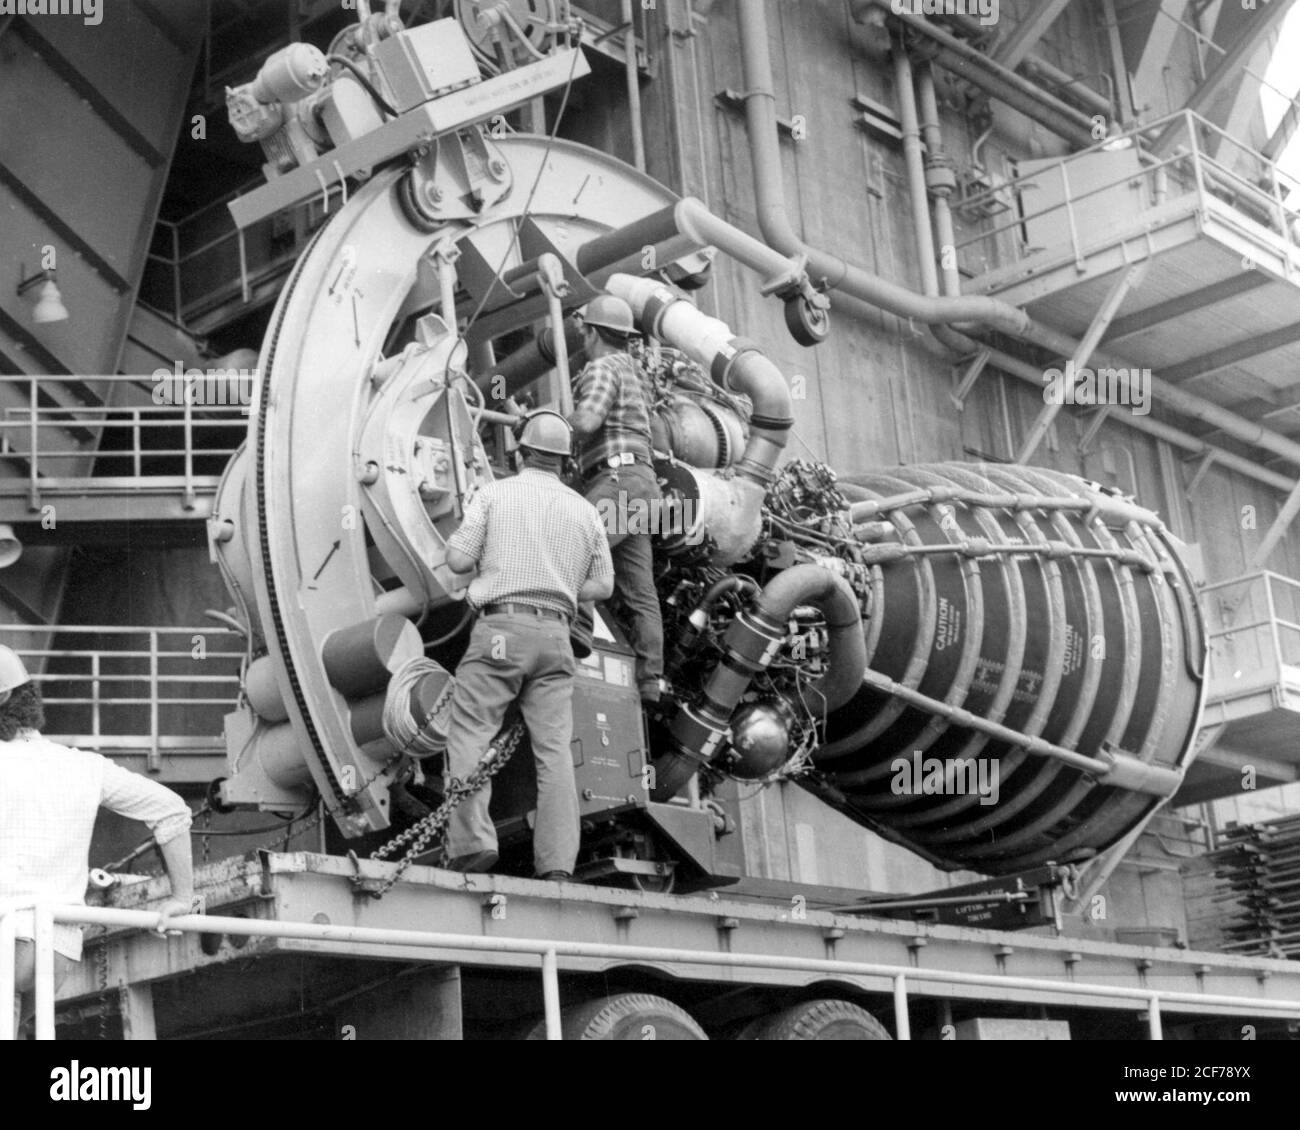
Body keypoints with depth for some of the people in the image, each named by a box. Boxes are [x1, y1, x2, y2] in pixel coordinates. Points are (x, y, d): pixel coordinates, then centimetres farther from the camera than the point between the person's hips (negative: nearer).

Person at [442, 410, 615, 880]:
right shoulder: (585, 511, 15)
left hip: (501, 627, -3)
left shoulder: (494, 494, 4)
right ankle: (557, 863, -8)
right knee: (555, 748, 0)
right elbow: (602, 584, 18)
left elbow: (458, 559, 0)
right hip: (556, 634, 4)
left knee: (469, 736, -4)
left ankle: (472, 841, -21)